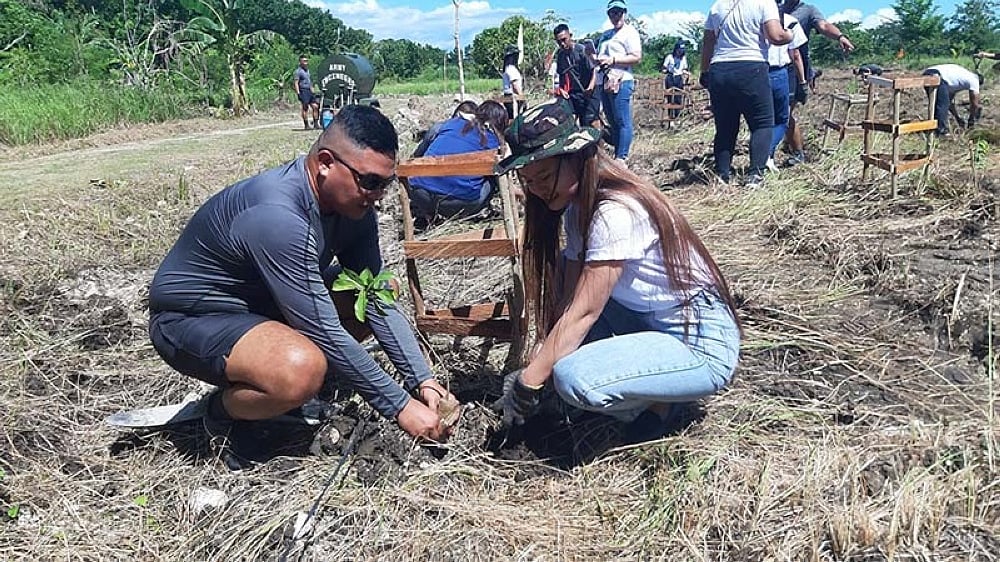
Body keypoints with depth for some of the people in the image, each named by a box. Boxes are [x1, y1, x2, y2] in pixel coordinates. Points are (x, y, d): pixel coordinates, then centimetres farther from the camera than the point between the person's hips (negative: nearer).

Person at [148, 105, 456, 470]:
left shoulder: (351, 202, -9)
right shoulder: (277, 216, -34)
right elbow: (324, 334, -31)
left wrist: (423, 380, -11)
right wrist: (399, 406, -25)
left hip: (261, 301, 9)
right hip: (191, 318, -9)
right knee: (303, 369, -37)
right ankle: (224, 414, -3)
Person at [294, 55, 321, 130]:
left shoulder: (307, 70, 18)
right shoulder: (298, 71, -7)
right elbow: (296, 83, -11)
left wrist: (312, 90, 22)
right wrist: (298, 93, -19)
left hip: (309, 91, 8)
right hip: (303, 91, -8)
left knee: (315, 106, 2)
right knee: (305, 108, -4)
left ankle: (316, 124, 7)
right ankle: (306, 125, 1)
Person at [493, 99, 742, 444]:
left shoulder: (616, 212, -24)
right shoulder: (579, 205, 4)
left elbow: (583, 313, -24)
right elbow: (566, 298, 0)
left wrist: (528, 384, -19)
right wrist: (538, 365, -10)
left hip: (703, 347, -10)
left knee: (574, 379, -31)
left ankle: (656, 403, 1)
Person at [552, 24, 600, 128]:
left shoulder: (582, 50, -7)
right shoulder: (559, 54, 11)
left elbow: (594, 71, -10)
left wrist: (590, 88, -25)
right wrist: (560, 89, 4)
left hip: (587, 95, -5)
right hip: (571, 95, 5)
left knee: (590, 124, -11)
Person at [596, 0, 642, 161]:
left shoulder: (629, 32, -3)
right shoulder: (606, 35, 22)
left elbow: (637, 57, -12)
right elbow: (599, 55, 30)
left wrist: (613, 60, -17)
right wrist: (595, 59, 6)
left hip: (620, 81, -9)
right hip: (604, 81, 9)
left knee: (622, 122, -9)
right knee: (612, 122, 12)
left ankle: (621, 158, -9)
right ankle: (616, 153, 19)